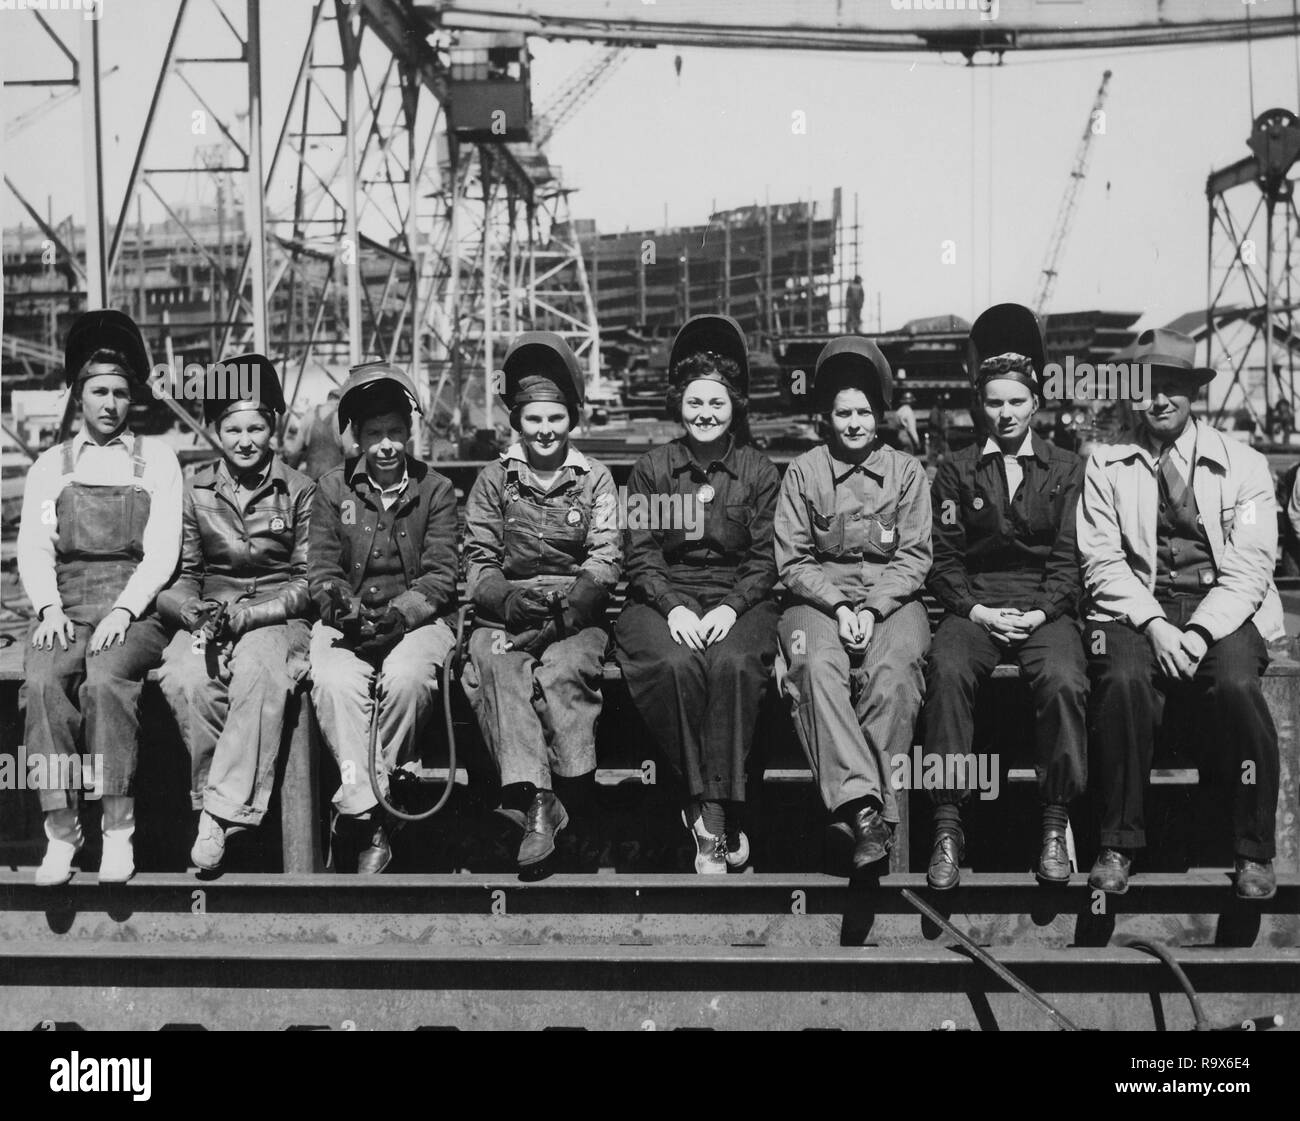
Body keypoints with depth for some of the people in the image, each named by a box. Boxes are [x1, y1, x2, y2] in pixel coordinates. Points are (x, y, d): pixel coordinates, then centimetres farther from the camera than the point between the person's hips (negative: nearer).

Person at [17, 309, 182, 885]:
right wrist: (49, 610, -12)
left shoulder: (156, 460, 11)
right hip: (65, 610, 2)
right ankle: (60, 828, -28)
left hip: (133, 610, -2)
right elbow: (33, 547, 7)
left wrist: (122, 611, -14)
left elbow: (162, 550, 1)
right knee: (43, 680, -30)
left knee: (107, 677, -33)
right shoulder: (51, 465, 17)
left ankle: (118, 830, -28)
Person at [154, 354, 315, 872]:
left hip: (278, 618, -2)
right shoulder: (194, 488, 11)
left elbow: (308, 581, 1)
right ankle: (221, 801, -21)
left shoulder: (300, 491, 4)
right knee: (185, 680, -32)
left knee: (257, 671, -37)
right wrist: (197, 613, -13)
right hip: (206, 618, 2)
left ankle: (223, 811, -35)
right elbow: (182, 574, 11)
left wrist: (246, 614, -14)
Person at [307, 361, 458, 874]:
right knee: (333, 681, -31)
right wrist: (343, 608, -17)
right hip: (347, 618, 1)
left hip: (416, 617, -1)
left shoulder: (436, 490, 7)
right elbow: (321, 568, 5)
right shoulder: (332, 488, 11)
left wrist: (400, 612, -18)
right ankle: (372, 822, -33)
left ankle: (358, 806, -21)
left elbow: (441, 573, -1)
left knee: (406, 678, -34)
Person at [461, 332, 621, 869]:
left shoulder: (594, 479, 12)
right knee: (494, 665, -31)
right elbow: (478, 563, 7)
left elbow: (605, 560, 1)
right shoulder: (493, 479, 14)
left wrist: (564, 610, -17)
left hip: (577, 614, -1)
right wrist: (509, 600, -15)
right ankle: (535, 800, -40)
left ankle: (571, 790, -26)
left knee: (563, 669, -33)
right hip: (505, 612, 1)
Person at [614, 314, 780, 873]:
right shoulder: (651, 469, 10)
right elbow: (640, 554, 3)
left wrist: (730, 607, -14)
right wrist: (674, 607, -14)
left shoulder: (759, 473, 10)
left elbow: (764, 560, 4)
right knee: (678, 664, -32)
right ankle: (712, 818, -25)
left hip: (738, 601, 0)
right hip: (664, 599, 0)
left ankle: (711, 810, -30)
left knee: (733, 663, -34)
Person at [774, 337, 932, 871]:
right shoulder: (803, 472, 11)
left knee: (893, 672, -34)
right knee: (819, 667, -34)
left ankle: (874, 804, -33)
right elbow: (792, 561, 6)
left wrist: (872, 608, -11)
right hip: (820, 597, 0)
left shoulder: (906, 471, 12)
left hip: (891, 599, 0)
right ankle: (864, 806, -43)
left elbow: (914, 557, 5)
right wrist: (837, 607, -11)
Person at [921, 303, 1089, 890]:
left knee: (1065, 681, -33)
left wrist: (1040, 612, -10)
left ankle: (1056, 825, -20)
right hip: (973, 605, 0)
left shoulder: (1066, 470, 12)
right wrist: (976, 610, -9)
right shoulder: (957, 471, 13)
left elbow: (1068, 557, 6)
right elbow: (944, 559, 8)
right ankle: (947, 825, -29)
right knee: (947, 671, -33)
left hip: (1045, 609, 0)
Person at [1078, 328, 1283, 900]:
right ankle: (1117, 846, -17)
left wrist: (1200, 632, -18)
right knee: (1123, 681, -32)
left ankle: (1254, 853, -15)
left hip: (1224, 611, 0)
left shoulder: (1243, 464, 8)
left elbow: (1249, 567, -1)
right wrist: (1154, 625, -16)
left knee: (1236, 685, -31)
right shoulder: (1105, 465, 10)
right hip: (1136, 609, 0)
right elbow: (1103, 562, 1)